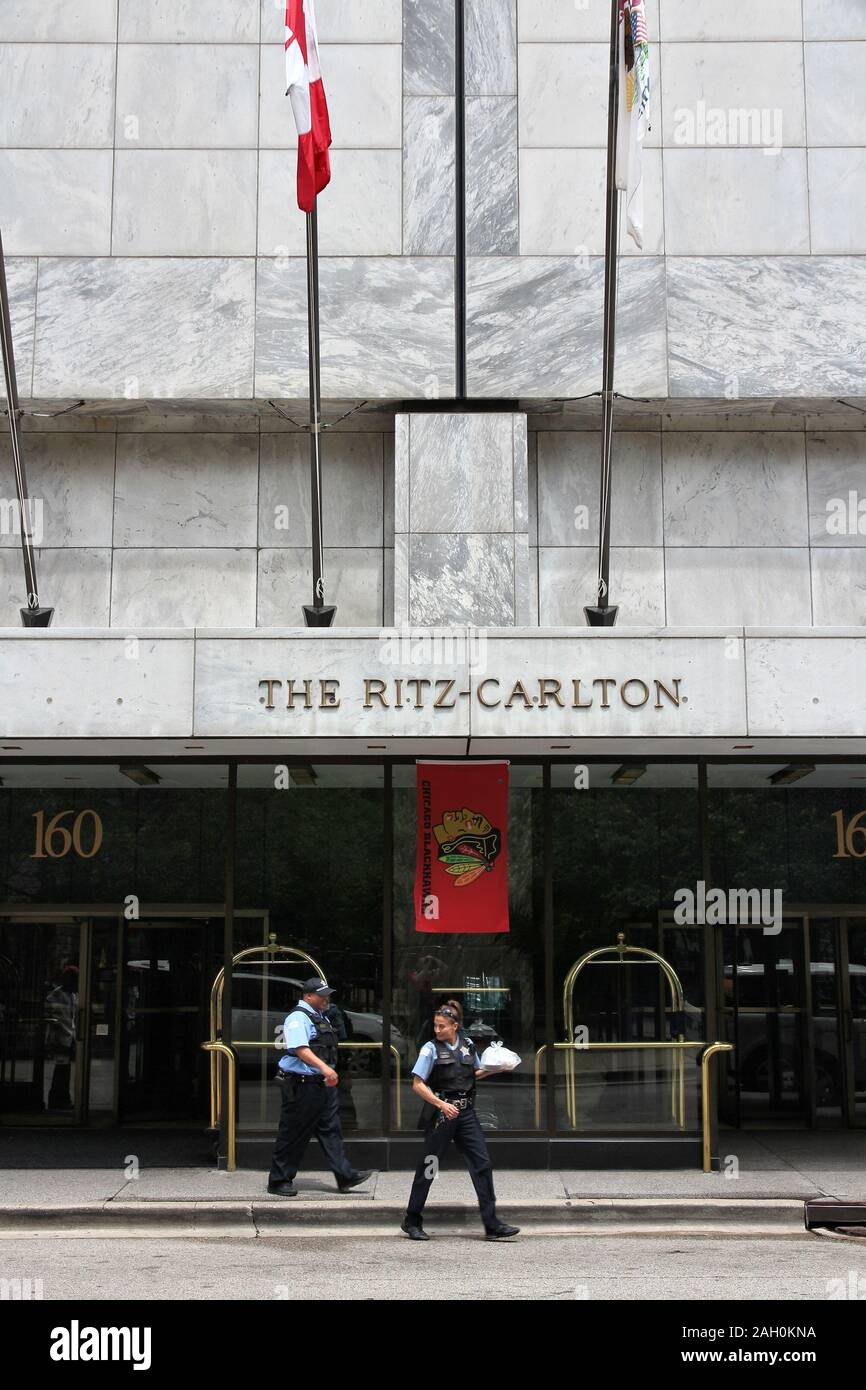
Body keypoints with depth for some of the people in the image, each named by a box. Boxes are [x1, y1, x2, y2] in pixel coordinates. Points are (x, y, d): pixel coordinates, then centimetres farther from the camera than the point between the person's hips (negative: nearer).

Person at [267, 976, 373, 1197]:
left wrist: (329, 1072, 24)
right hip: (301, 1085, -9)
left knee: (331, 1129, 7)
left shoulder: (321, 1017, 16)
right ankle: (279, 1181, 10)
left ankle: (345, 1176, 7)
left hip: (323, 1084, 9)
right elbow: (300, 1049, -28)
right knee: (293, 1135, 0)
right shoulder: (298, 1018, -15)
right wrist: (323, 1067, -37)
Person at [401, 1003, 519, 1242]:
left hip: (466, 1113, 4)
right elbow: (418, 1085, -9)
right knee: (428, 1167, 3)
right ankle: (412, 1222, 17)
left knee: (482, 1163, -2)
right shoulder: (431, 1049, -6)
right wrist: (441, 1104, -20)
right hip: (440, 1114, -4)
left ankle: (492, 1225, 1)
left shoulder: (468, 1044, 7)